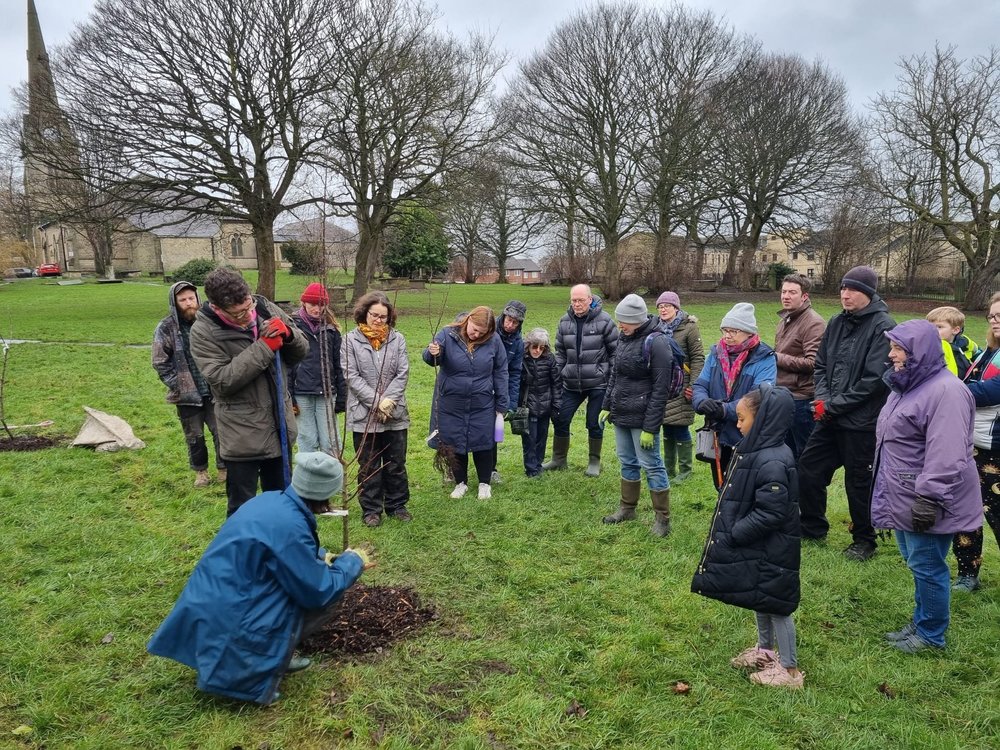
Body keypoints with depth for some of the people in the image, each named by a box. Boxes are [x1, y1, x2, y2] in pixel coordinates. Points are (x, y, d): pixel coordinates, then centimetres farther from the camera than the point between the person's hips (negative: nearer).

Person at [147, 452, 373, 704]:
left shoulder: (272, 500, 1)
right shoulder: (289, 525, -25)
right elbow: (318, 592, -16)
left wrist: (323, 556, 18)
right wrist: (352, 561, -1)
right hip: (226, 624, -9)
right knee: (329, 594, -7)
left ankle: (273, 655, 13)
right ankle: (257, 671, -1)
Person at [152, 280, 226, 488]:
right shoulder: (166, 328, -8)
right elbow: (160, 363, -5)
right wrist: (178, 386, -9)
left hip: (213, 391, 1)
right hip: (187, 394, -1)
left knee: (221, 432, 5)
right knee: (194, 436, 13)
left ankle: (224, 468, 24)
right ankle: (200, 471, 31)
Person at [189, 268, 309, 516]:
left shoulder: (267, 309, -3)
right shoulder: (203, 331, -15)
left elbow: (301, 352, 6)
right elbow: (222, 380, -22)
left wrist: (288, 335, -17)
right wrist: (264, 347, -25)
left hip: (280, 426, 5)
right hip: (243, 434, -4)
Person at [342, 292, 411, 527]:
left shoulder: (397, 339, 3)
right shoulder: (351, 340, -3)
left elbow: (403, 373, -1)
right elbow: (352, 376, -8)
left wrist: (388, 399, -13)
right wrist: (376, 402, -14)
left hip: (395, 413, 2)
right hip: (364, 415, -2)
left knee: (396, 464, 11)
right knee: (369, 466, 8)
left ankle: (397, 505, 26)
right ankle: (371, 509, 20)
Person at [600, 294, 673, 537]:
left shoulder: (656, 342, -17)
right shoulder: (625, 338, 6)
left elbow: (660, 389, -18)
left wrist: (650, 427, -18)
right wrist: (607, 405, 14)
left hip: (642, 417, -7)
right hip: (621, 415, 8)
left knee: (651, 465, 1)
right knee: (627, 462, 18)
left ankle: (662, 518, 14)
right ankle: (627, 508, 32)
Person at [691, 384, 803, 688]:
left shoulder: (773, 463, -29)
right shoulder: (753, 449, 1)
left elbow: (770, 514, -28)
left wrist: (732, 535, -22)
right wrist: (730, 532, 8)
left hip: (770, 550, -9)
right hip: (754, 547, 9)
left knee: (774, 603, 6)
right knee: (759, 599, 24)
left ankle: (789, 668, 23)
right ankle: (765, 650, 43)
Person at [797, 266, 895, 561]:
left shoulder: (883, 327, -14)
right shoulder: (837, 322, 8)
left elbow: (873, 380, -19)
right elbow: (820, 364, 12)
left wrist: (833, 405, -16)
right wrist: (822, 398, -5)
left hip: (861, 423, -7)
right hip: (830, 416, 7)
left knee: (859, 482, 7)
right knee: (808, 469, 11)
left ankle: (864, 540, 28)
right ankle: (813, 528, 30)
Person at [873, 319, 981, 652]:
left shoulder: (945, 391, -21)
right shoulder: (906, 385, 12)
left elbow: (946, 455, -26)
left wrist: (929, 499, -26)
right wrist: (886, 489, 24)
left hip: (925, 501, -9)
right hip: (904, 498, 9)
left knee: (926, 566, 3)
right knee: (917, 562, 19)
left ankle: (931, 634, 19)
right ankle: (921, 622, 33)